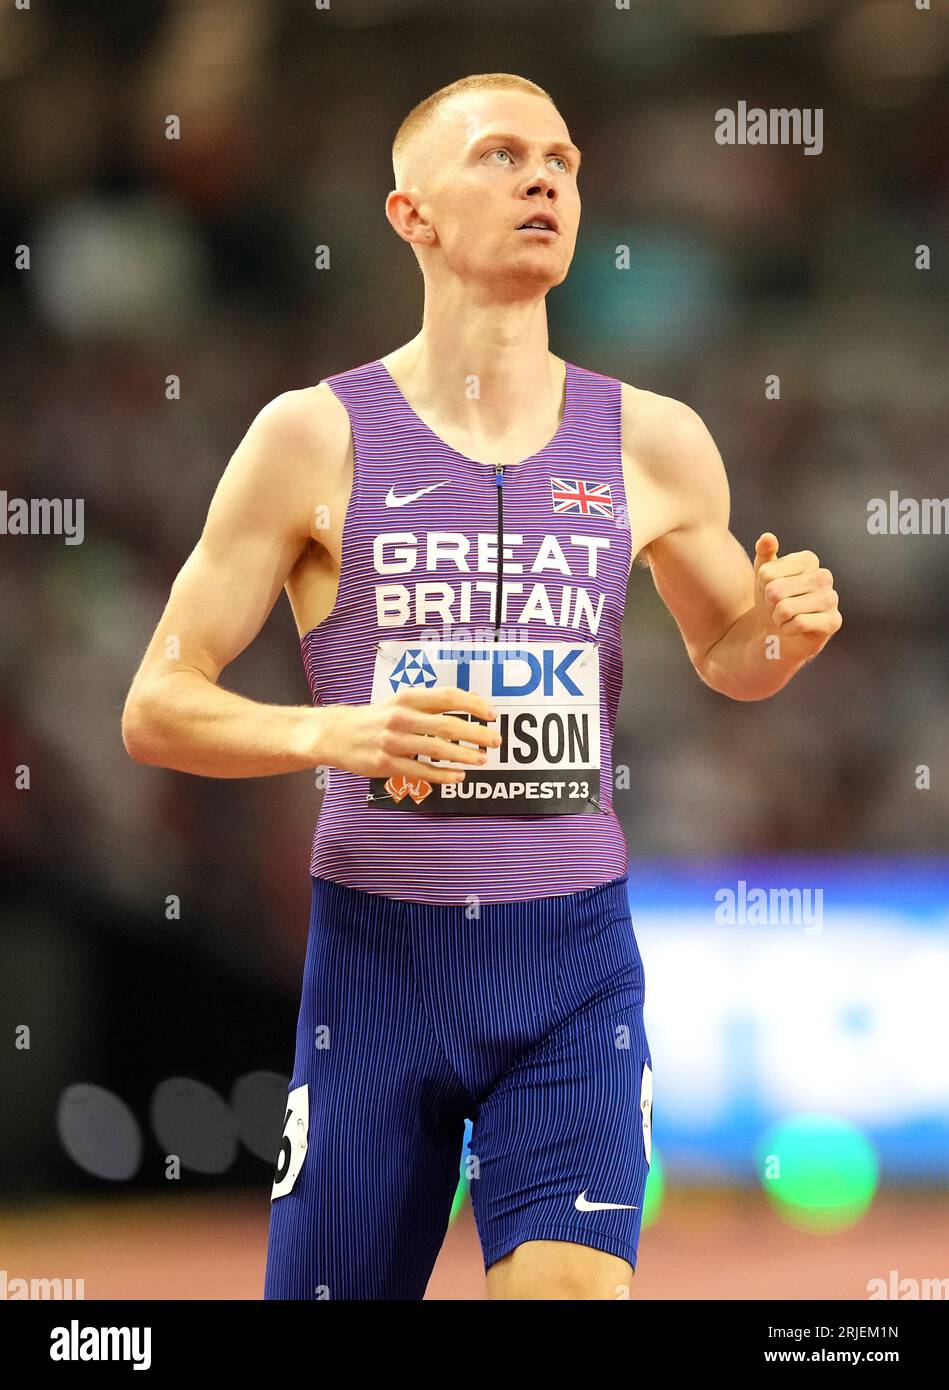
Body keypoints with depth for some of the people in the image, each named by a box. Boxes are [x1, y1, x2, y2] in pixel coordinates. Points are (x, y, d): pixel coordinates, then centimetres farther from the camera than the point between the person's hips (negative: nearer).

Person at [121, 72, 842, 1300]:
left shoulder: (651, 443, 5)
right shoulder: (315, 437, -3)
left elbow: (725, 656, 23)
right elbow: (155, 711, -3)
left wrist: (788, 627, -2)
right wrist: (333, 732, -22)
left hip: (575, 964, 1)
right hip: (378, 952, -1)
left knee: (572, 1286, -17)